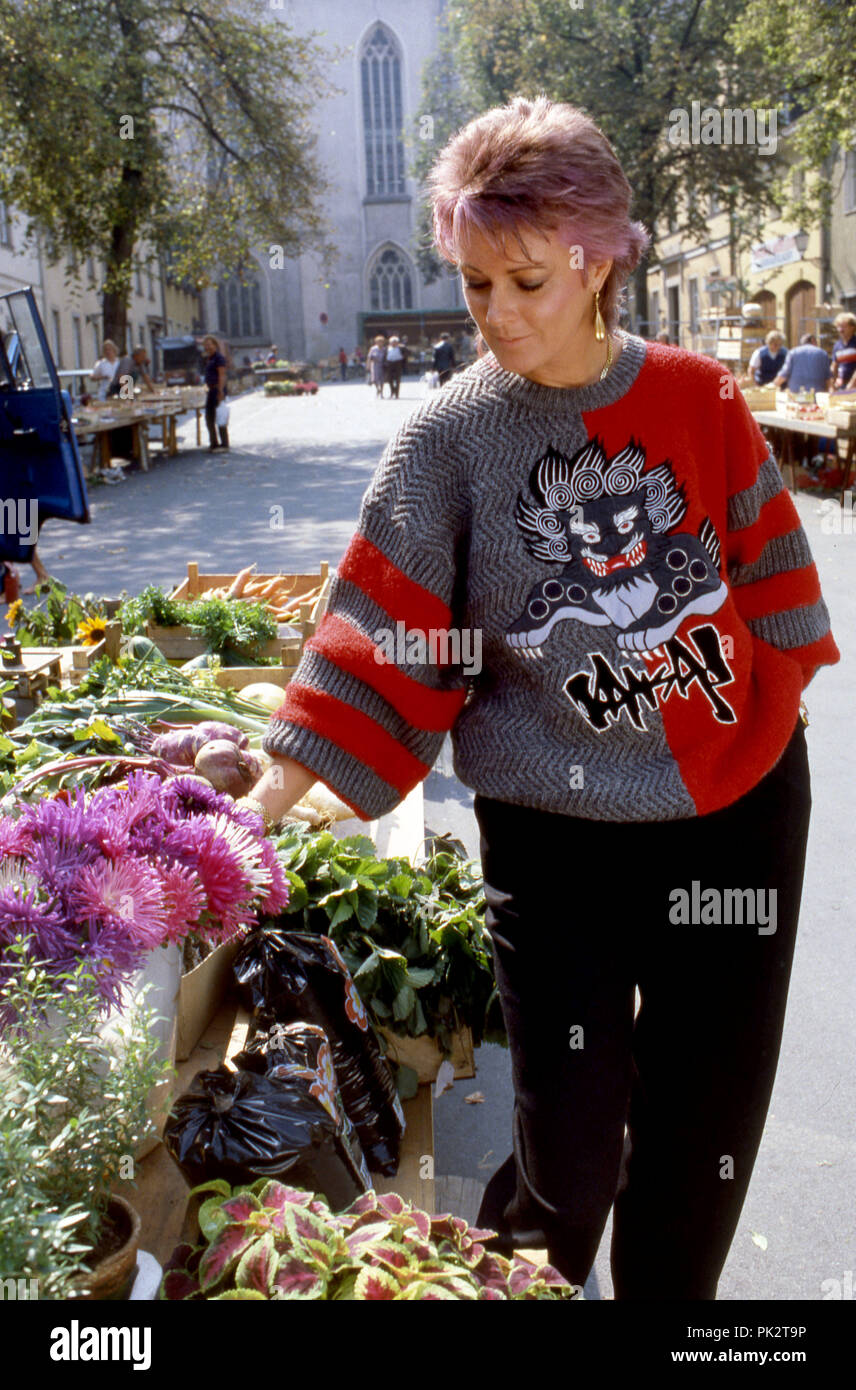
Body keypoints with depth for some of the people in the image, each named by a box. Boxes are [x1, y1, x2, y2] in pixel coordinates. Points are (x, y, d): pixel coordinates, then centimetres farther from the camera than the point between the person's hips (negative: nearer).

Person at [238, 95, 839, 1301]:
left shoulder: (699, 400, -2)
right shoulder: (447, 439, -7)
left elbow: (768, 579, 9)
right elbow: (378, 642, -10)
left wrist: (777, 725, 9)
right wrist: (265, 806, -16)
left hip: (738, 806, 3)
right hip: (554, 835, -2)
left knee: (704, 1135, 14)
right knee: (568, 1156, 4)